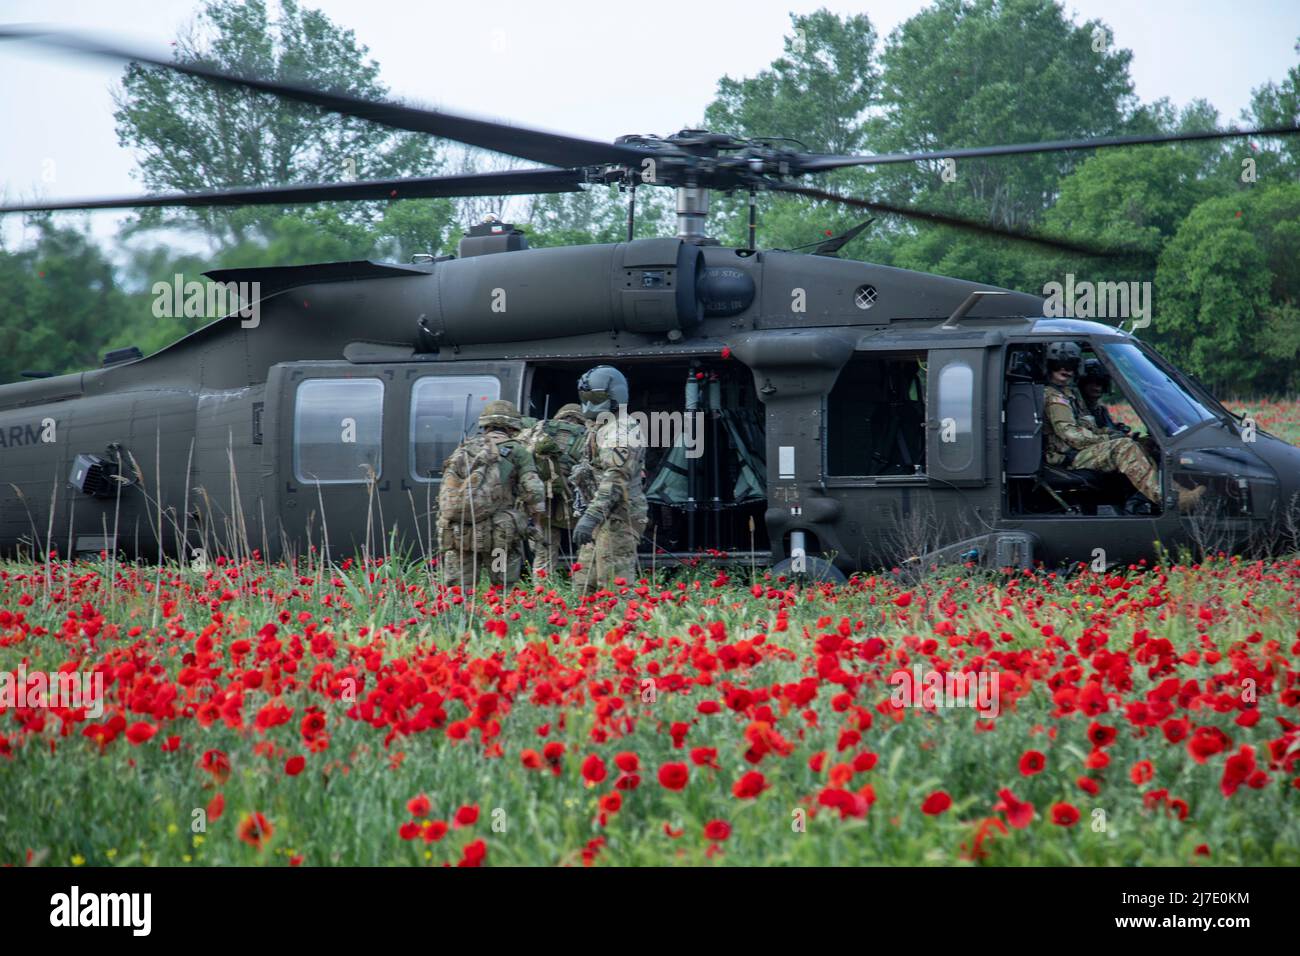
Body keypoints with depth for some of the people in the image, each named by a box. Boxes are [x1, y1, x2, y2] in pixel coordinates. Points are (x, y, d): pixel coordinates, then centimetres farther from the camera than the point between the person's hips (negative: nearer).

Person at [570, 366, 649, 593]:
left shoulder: (621, 431, -14)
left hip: (617, 518, -11)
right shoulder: (601, 428, 20)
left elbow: (616, 480, -25)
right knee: (584, 583, 11)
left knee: (615, 587, -12)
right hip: (604, 518, 11)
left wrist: (591, 516, -33)